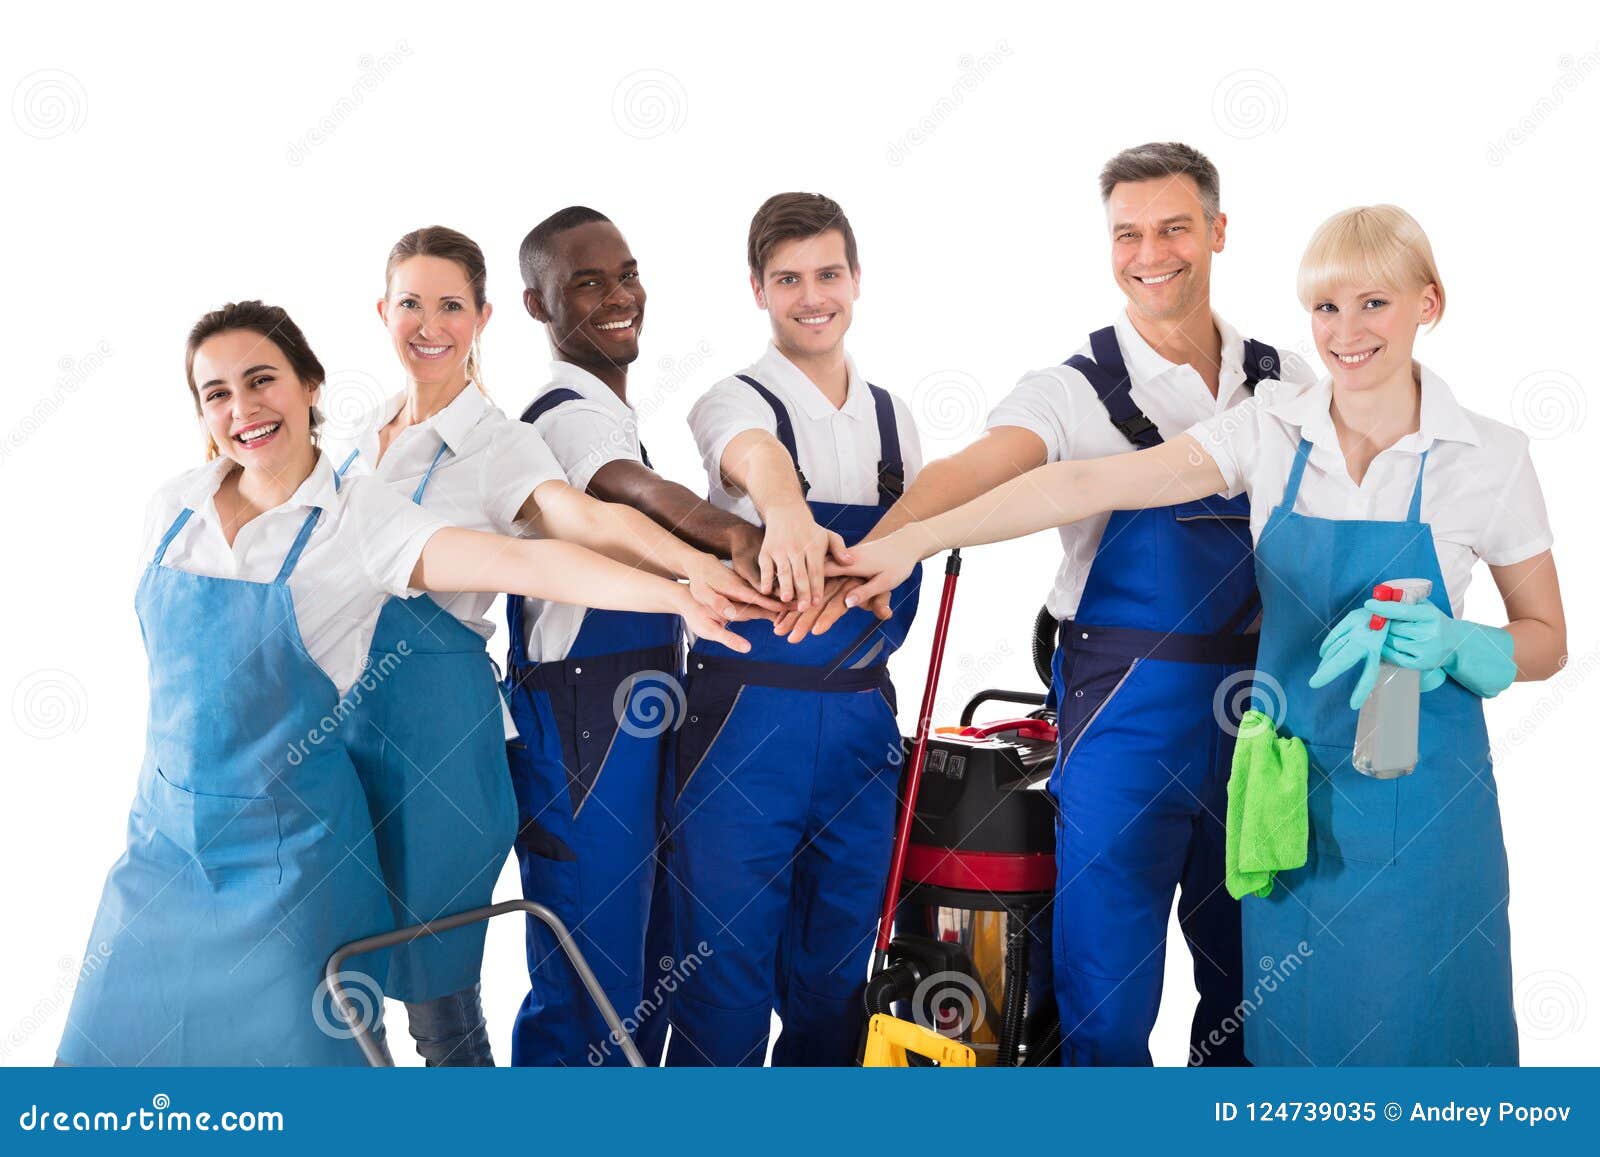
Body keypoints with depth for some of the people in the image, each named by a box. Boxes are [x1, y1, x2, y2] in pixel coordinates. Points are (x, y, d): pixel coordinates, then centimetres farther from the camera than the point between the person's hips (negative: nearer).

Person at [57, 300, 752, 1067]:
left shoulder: (359, 518, -12)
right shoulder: (174, 509, 2)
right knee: (127, 1038, 8)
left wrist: (677, 593, -35)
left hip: (290, 842, -4)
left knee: (289, 1041, 2)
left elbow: (517, 560, -24)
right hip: (165, 827, 4)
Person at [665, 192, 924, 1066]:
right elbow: (755, 455, -32)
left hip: (861, 713, 5)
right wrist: (786, 515, -54)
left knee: (837, 962, 13)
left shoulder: (892, 417, 11)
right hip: (746, 712, -5)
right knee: (727, 961, 1)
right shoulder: (735, 402, -7)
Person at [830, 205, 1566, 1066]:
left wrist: (1452, 647, -19)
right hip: (1291, 778, 2)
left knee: (1418, 1024, 6)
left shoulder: (1490, 457, -5)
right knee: (1294, 1027, 10)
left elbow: (1546, 643, 2)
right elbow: (1088, 485, -11)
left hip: (1420, 794, -2)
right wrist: (917, 538, -18)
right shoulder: (1269, 436, -3)